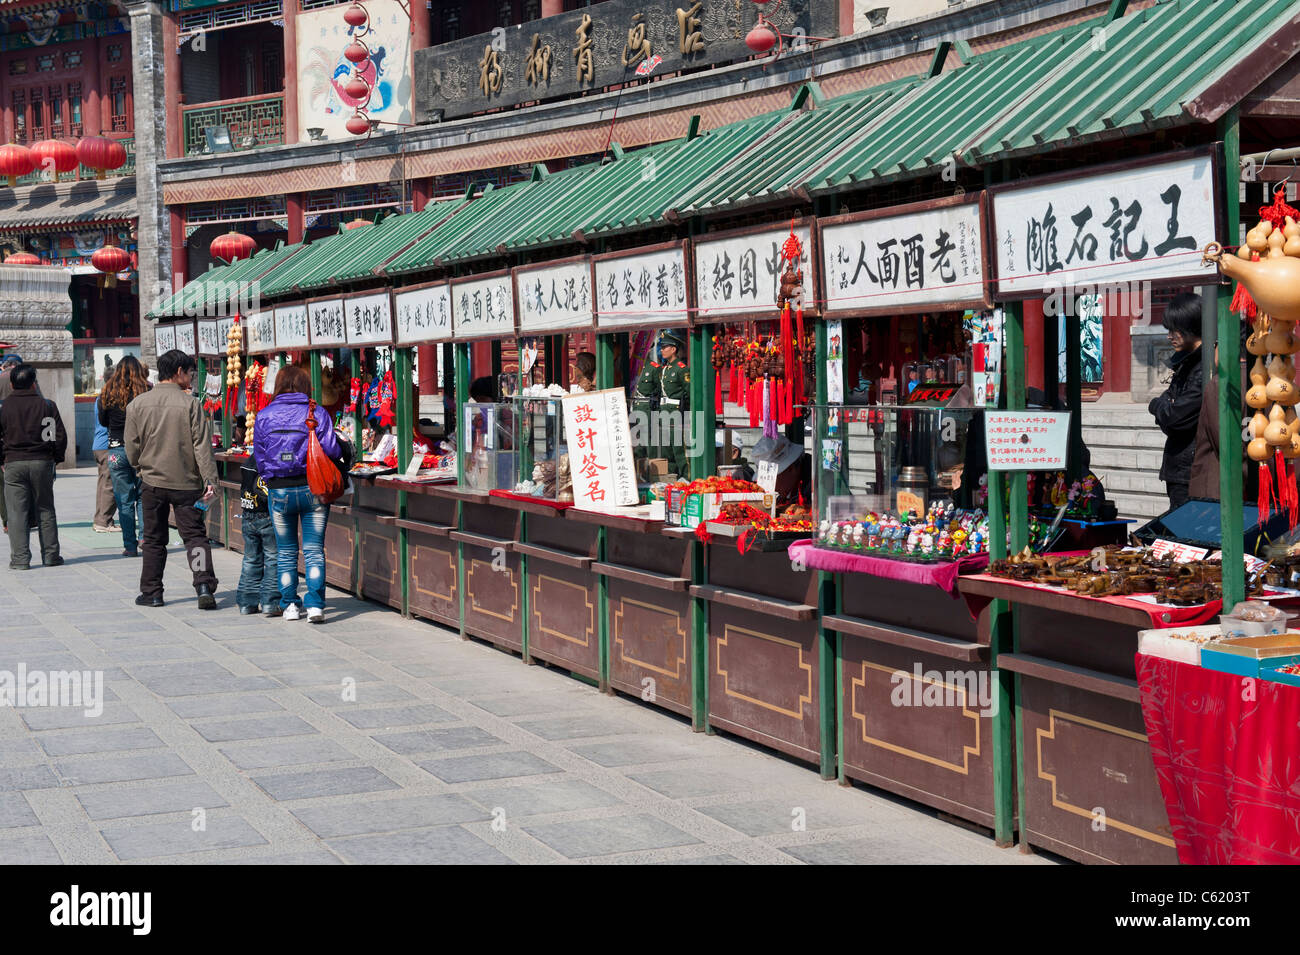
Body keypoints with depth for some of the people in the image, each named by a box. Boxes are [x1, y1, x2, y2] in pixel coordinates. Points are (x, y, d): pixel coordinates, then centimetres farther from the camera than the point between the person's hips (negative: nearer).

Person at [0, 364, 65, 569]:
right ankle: (50, 555, 11)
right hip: (42, 462, 1)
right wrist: (56, 458, 12)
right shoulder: (47, 405, 0)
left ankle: (20, 558, -3)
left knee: (18, 513, 1)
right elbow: (59, 436, 0)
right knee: (45, 511, 10)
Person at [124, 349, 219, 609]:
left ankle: (151, 592, 17)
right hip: (187, 483, -2)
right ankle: (204, 586, -13)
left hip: (152, 482, 2)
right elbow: (202, 446, -12)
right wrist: (210, 480, -11)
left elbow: (131, 448, 4)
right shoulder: (190, 404, -9)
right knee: (195, 536, 2)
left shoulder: (137, 404, -1)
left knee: (154, 539, 14)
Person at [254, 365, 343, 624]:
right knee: (314, 549, 2)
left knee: (285, 552, 13)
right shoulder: (317, 413, -5)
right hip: (313, 488, -1)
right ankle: (315, 604, -6)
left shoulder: (264, 416, 1)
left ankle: (289, 605, 14)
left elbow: (259, 457, 4)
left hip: (279, 491, 1)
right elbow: (332, 451, -11)